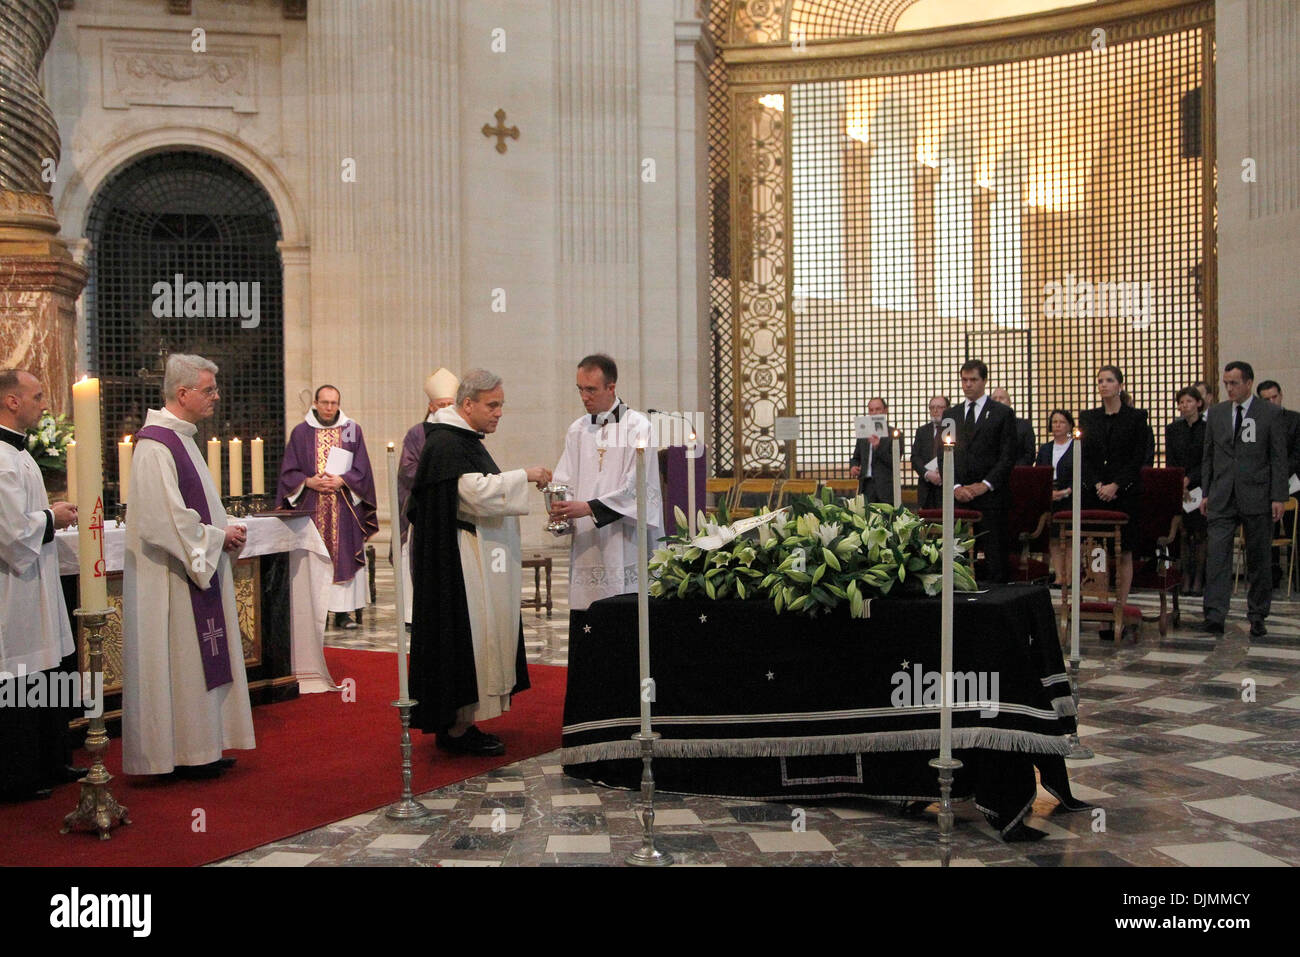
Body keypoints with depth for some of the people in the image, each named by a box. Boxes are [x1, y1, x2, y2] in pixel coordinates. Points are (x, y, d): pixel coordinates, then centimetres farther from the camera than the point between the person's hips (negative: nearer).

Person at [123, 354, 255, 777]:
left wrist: (223, 531, 6)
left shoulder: (181, 438, 14)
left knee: (198, 660, 14)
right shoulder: (156, 445, -18)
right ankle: (184, 755, 9)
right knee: (179, 661, -1)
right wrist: (218, 537, -14)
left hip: (196, 569, 10)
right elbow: (163, 520, -24)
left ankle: (201, 747, 22)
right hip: (171, 578, -10)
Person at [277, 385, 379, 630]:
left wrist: (341, 481, -12)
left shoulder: (352, 430, 8)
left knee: (344, 554, -3)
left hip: (344, 506, 0)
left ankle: (343, 610, 2)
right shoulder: (301, 432, 8)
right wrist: (309, 481, -10)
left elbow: (361, 470, 4)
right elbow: (289, 471, 6)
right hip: (310, 507, 0)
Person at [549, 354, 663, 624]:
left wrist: (589, 507, -18)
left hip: (624, 547, -5)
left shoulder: (637, 427, -3)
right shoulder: (577, 429, 14)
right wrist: (561, 509, -9)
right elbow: (564, 480, 11)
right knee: (581, 624, 3)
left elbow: (636, 484, -12)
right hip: (586, 547, 5)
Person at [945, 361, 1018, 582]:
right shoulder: (950, 415, 16)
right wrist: (955, 487, -3)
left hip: (991, 495, -3)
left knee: (994, 554, -3)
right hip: (959, 497, 3)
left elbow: (1008, 457, -2)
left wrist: (985, 485, -11)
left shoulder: (1002, 413, 5)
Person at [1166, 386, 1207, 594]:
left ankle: (1199, 579, 3)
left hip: (1201, 487, -2)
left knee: (1200, 534, -2)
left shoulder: (1208, 428, 0)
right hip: (1178, 489, 2)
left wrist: (1189, 479, -14)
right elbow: (1170, 462, 4)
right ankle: (1185, 579, 2)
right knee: (1183, 534, -1)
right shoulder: (1172, 429, 8)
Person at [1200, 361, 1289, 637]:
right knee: (1217, 555, -8)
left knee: (1258, 559, 7)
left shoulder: (1271, 413, 0)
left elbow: (1279, 458, -1)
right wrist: (1206, 493, 7)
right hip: (1222, 498, 2)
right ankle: (1214, 617, -9)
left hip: (1257, 497, -2)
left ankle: (1257, 617, 18)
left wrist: (1278, 497, -7)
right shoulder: (1216, 413, 9)